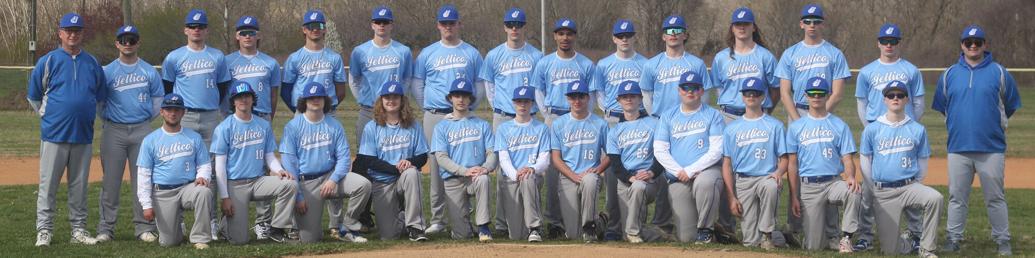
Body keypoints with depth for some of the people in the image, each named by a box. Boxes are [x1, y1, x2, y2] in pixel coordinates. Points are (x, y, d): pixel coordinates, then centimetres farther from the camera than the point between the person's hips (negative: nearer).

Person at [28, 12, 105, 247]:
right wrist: (49, 116, 5)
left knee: (79, 185, 9)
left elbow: (100, 98, 19)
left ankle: (78, 230, 15)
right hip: (54, 134, -3)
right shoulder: (48, 61, 0)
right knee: (48, 184, -2)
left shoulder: (92, 64, 9)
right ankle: (44, 231, 3)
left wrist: (87, 119, 13)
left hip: (83, 136, 3)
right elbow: (34, 96, 6)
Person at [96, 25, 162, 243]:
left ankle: (144, 227, 7)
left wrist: (146, 118, 5)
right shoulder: (107, 72, 4)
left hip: (142, 130, 1)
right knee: (111, 180, -1)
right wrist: (108, 119, 3)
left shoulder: (150, 71, 8)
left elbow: (158, 99, 12)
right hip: (114, 131, -1)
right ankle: (105, 228, 4)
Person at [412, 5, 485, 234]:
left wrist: (470, 107, 0)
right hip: (435, 118, 0)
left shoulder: (471, 53, 10)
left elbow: (480, 84, 11)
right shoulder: (427, 53, 9)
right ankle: (437, 220, 3)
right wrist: (429, 109, 4)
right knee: (436, 166, -1)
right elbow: (416, 84, 11)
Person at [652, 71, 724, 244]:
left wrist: (690, 170, -14)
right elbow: (660, 151, 5)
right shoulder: (668, 118, 13)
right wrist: (680, 171, -9)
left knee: (705, 182, -41)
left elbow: (716, 150, -5)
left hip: (707, 170, -2)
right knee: (684, 238, -9)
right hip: (678, 180, 2)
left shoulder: (713, 115, 5)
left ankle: (705, 229, -18)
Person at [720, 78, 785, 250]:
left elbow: (784, 158, 7)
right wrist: (731, 197, -1)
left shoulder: (775, 126, 9)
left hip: (767, 177, -1)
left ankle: (767, 234, -23)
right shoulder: (732, 128, 12)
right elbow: (727, 164, 9)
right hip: (742, 181, 1)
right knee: (750, 241, -11)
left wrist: (779, 171, -18)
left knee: (771, 186, -40)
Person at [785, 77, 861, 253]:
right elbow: (792, 164, 8)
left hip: (834, 182, 0)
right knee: (813, 247, -7)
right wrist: (794, 197, 0)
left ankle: (846, 237, -19)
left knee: (854, 191, -37)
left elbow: (847, 158, 1)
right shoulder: (795, 127, 9)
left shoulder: (839, 126, 7)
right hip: (808, 187, 0)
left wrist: (850, 176, -22)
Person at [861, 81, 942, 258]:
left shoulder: (918, 130, 3)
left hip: (909, 186, 1)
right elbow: (865, 162, 10)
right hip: (882, 192, 0)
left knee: (935, 198, -33)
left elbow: (923, 163, 11)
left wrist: (914, 186, 11)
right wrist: (875, 189, 10)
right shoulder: (871, 130, 2)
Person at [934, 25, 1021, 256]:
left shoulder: (999, 72, 1)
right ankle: (954, 238, 14)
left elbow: (1011, 105, 10)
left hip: (992, 148, -2)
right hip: (958, 147, 2)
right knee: (957, 197, 6)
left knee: (995, 197, 2)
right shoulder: (949, 74, 7)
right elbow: (941, 107, 19)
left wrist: (995, 125, 13)